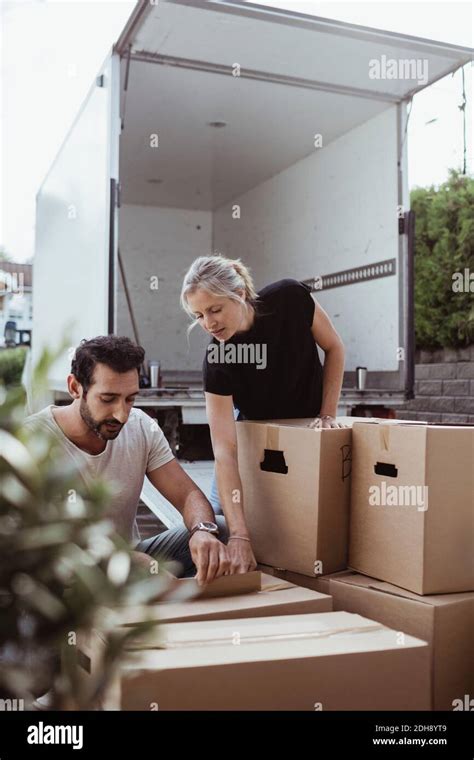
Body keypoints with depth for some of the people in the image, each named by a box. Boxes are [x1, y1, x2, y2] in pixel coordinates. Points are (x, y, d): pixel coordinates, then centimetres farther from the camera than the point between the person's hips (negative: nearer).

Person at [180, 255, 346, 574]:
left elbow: (334, 348, -10)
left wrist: (328, 413, -17)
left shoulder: (291, 298, -30)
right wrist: (240, 536, -44)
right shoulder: (216, 359, -32)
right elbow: (224, 450, -37)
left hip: (308, 428, 1)